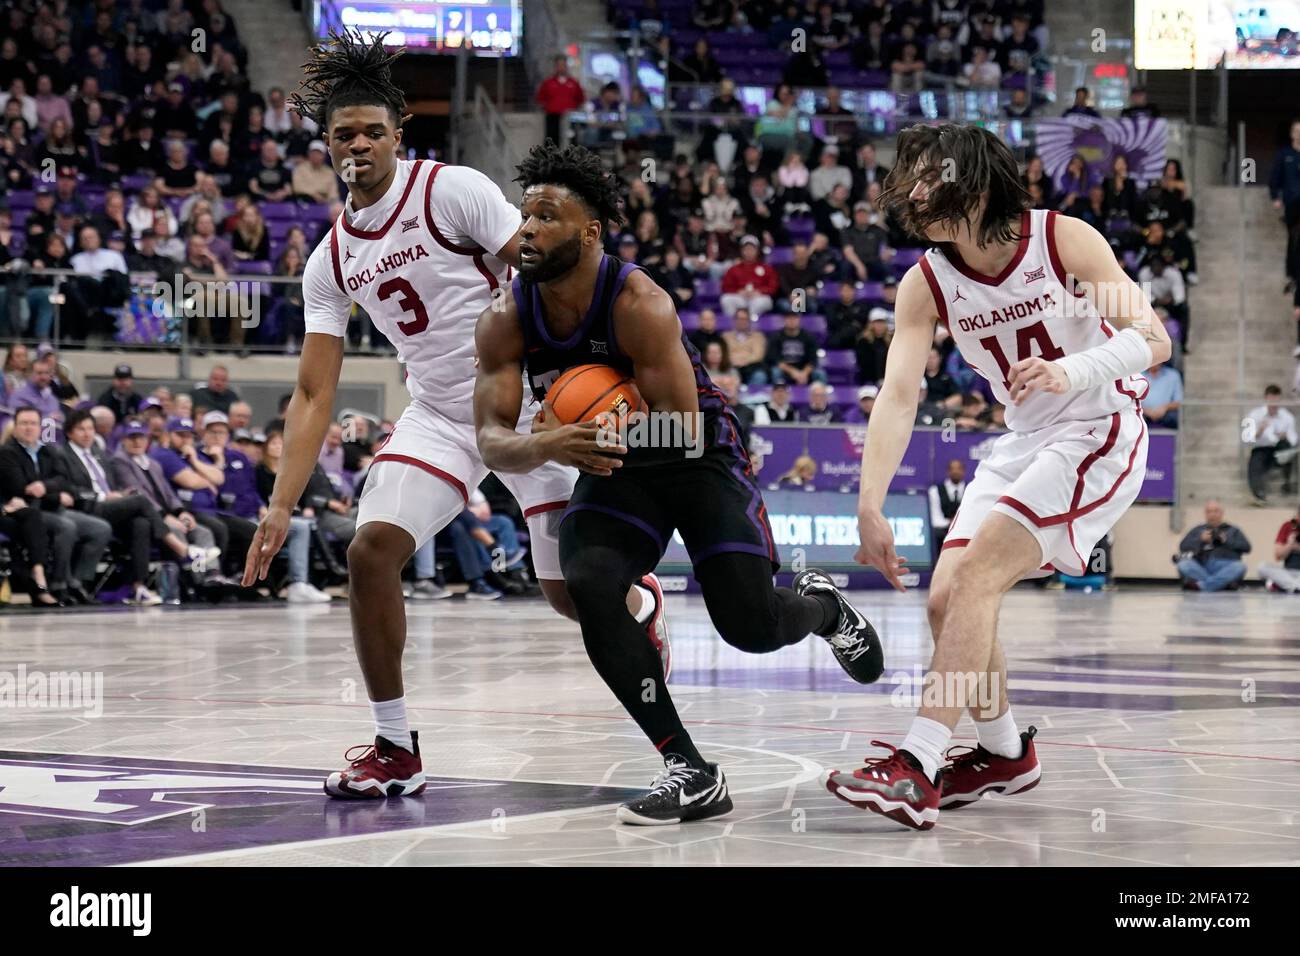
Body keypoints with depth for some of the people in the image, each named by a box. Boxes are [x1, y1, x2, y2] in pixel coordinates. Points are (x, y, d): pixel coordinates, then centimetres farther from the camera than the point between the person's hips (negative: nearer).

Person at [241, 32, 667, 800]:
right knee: (370, 550, -16)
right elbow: (314, 394, 3)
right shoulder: (330, 261, 4)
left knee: (573, 594, -2)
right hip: (439, 415, 5)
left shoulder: (453, 190, -12)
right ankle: (396, 751, -4)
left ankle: (641, 604, 38)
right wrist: (281, 506, -7)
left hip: (531, 399, -5)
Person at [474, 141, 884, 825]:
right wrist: (543, 447, -38)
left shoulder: (639, 305, -27)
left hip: (700, 461, -4)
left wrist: (594, 431, -34)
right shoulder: (506, 323, -13)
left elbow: (680, 430, -27)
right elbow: (491, 443, -17)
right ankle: (690, 774, -15)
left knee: (751, 626, -11)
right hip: (614, 470, 4)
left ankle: (822, 605, 31)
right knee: (587, 591, -23)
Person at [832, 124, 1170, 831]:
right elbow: (898, 395, -14)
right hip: (1023, 441, 6)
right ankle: (1004, 753, 24)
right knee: (947, 600, 0)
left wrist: (1072, 372, -43)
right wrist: (870, 508, -27)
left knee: (975, 573, -22)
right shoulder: (926, 283, -5)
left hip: (1099, 434, -6)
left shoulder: (1063, 240, -17)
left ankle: (917, 770, -25)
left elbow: (1152, 340, -22)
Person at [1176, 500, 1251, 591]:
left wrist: (1227, 541, -2)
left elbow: (1246, 547, 9)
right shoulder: (1198, 530, 25)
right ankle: (1225, 583, -38)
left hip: (1226, 568, -1)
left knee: (1240, 566, -34)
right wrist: (1200, 540, -2)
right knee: (1184, 565, -30)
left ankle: (1200, 585, -43)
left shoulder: (1233, 530, 23)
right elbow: (1183, 546, 12)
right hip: (1202, 568, 1)